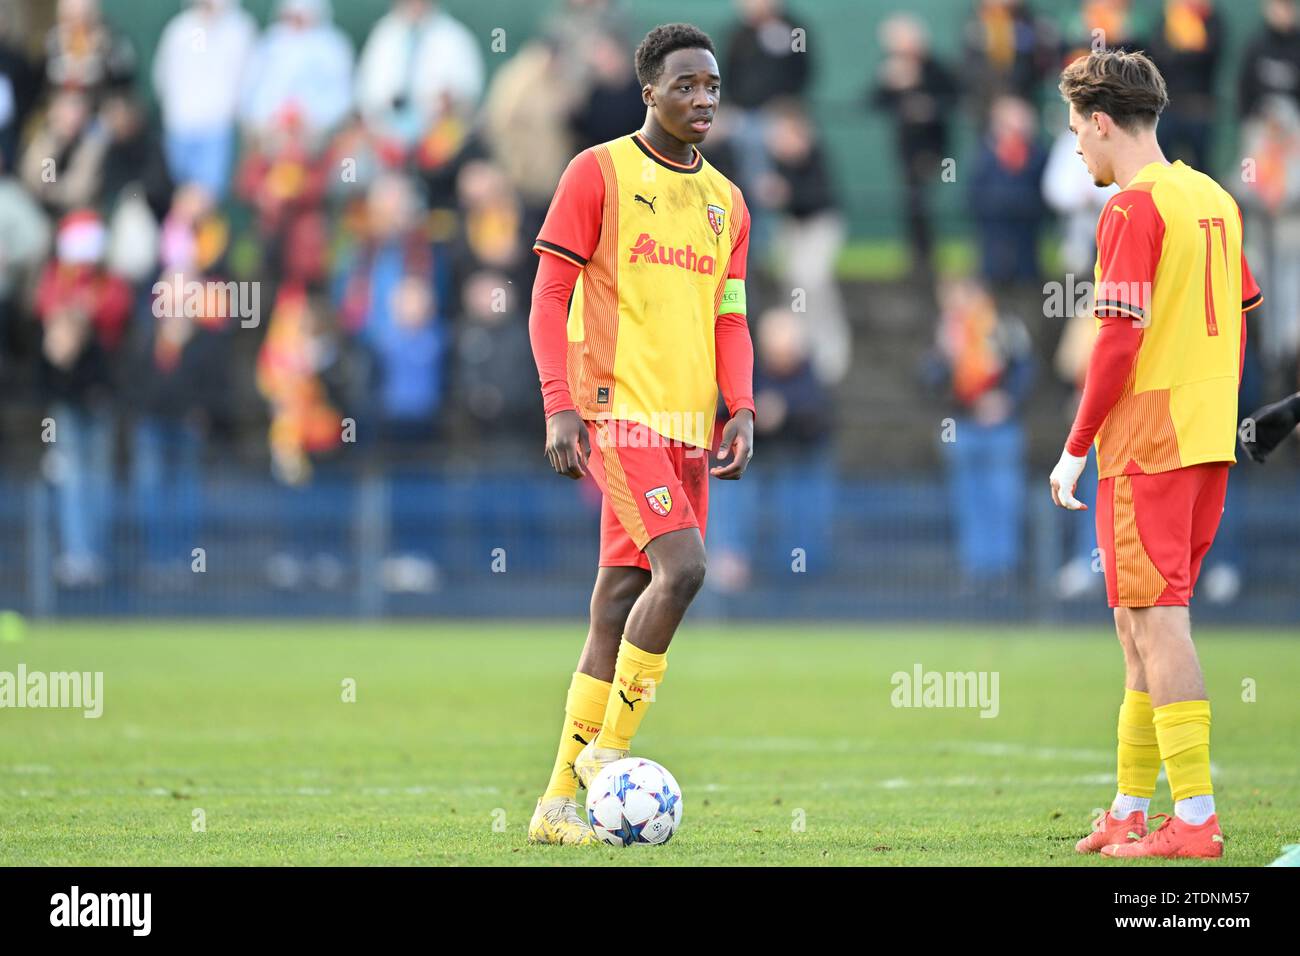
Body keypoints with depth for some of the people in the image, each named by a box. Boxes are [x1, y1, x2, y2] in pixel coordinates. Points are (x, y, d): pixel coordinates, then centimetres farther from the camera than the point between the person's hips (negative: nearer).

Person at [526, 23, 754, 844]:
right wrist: (561, 407, -12)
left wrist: (742, 410, 3)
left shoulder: (727, 201, 16)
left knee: (623, 599, 6)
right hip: (620, 411, -6)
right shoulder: (599, 173, -2)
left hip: (689, 427, 6)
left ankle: (562, 801, 10)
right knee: (681, 567, -22)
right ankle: (610, 748, -8)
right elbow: (550, 296, -4)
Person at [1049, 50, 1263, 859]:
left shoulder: (1134, 209, -13)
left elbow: (1120, 340, -17)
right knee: (1144, 622, 16)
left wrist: (1075, 449, -10)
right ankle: (1131, 810, 22)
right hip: (1208, 443, 9)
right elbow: (1237, 327, 17)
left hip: (1145, 444, -9)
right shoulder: (1214, 199, 13)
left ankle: (1195, 819, -11)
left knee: (1158, 621, -7)